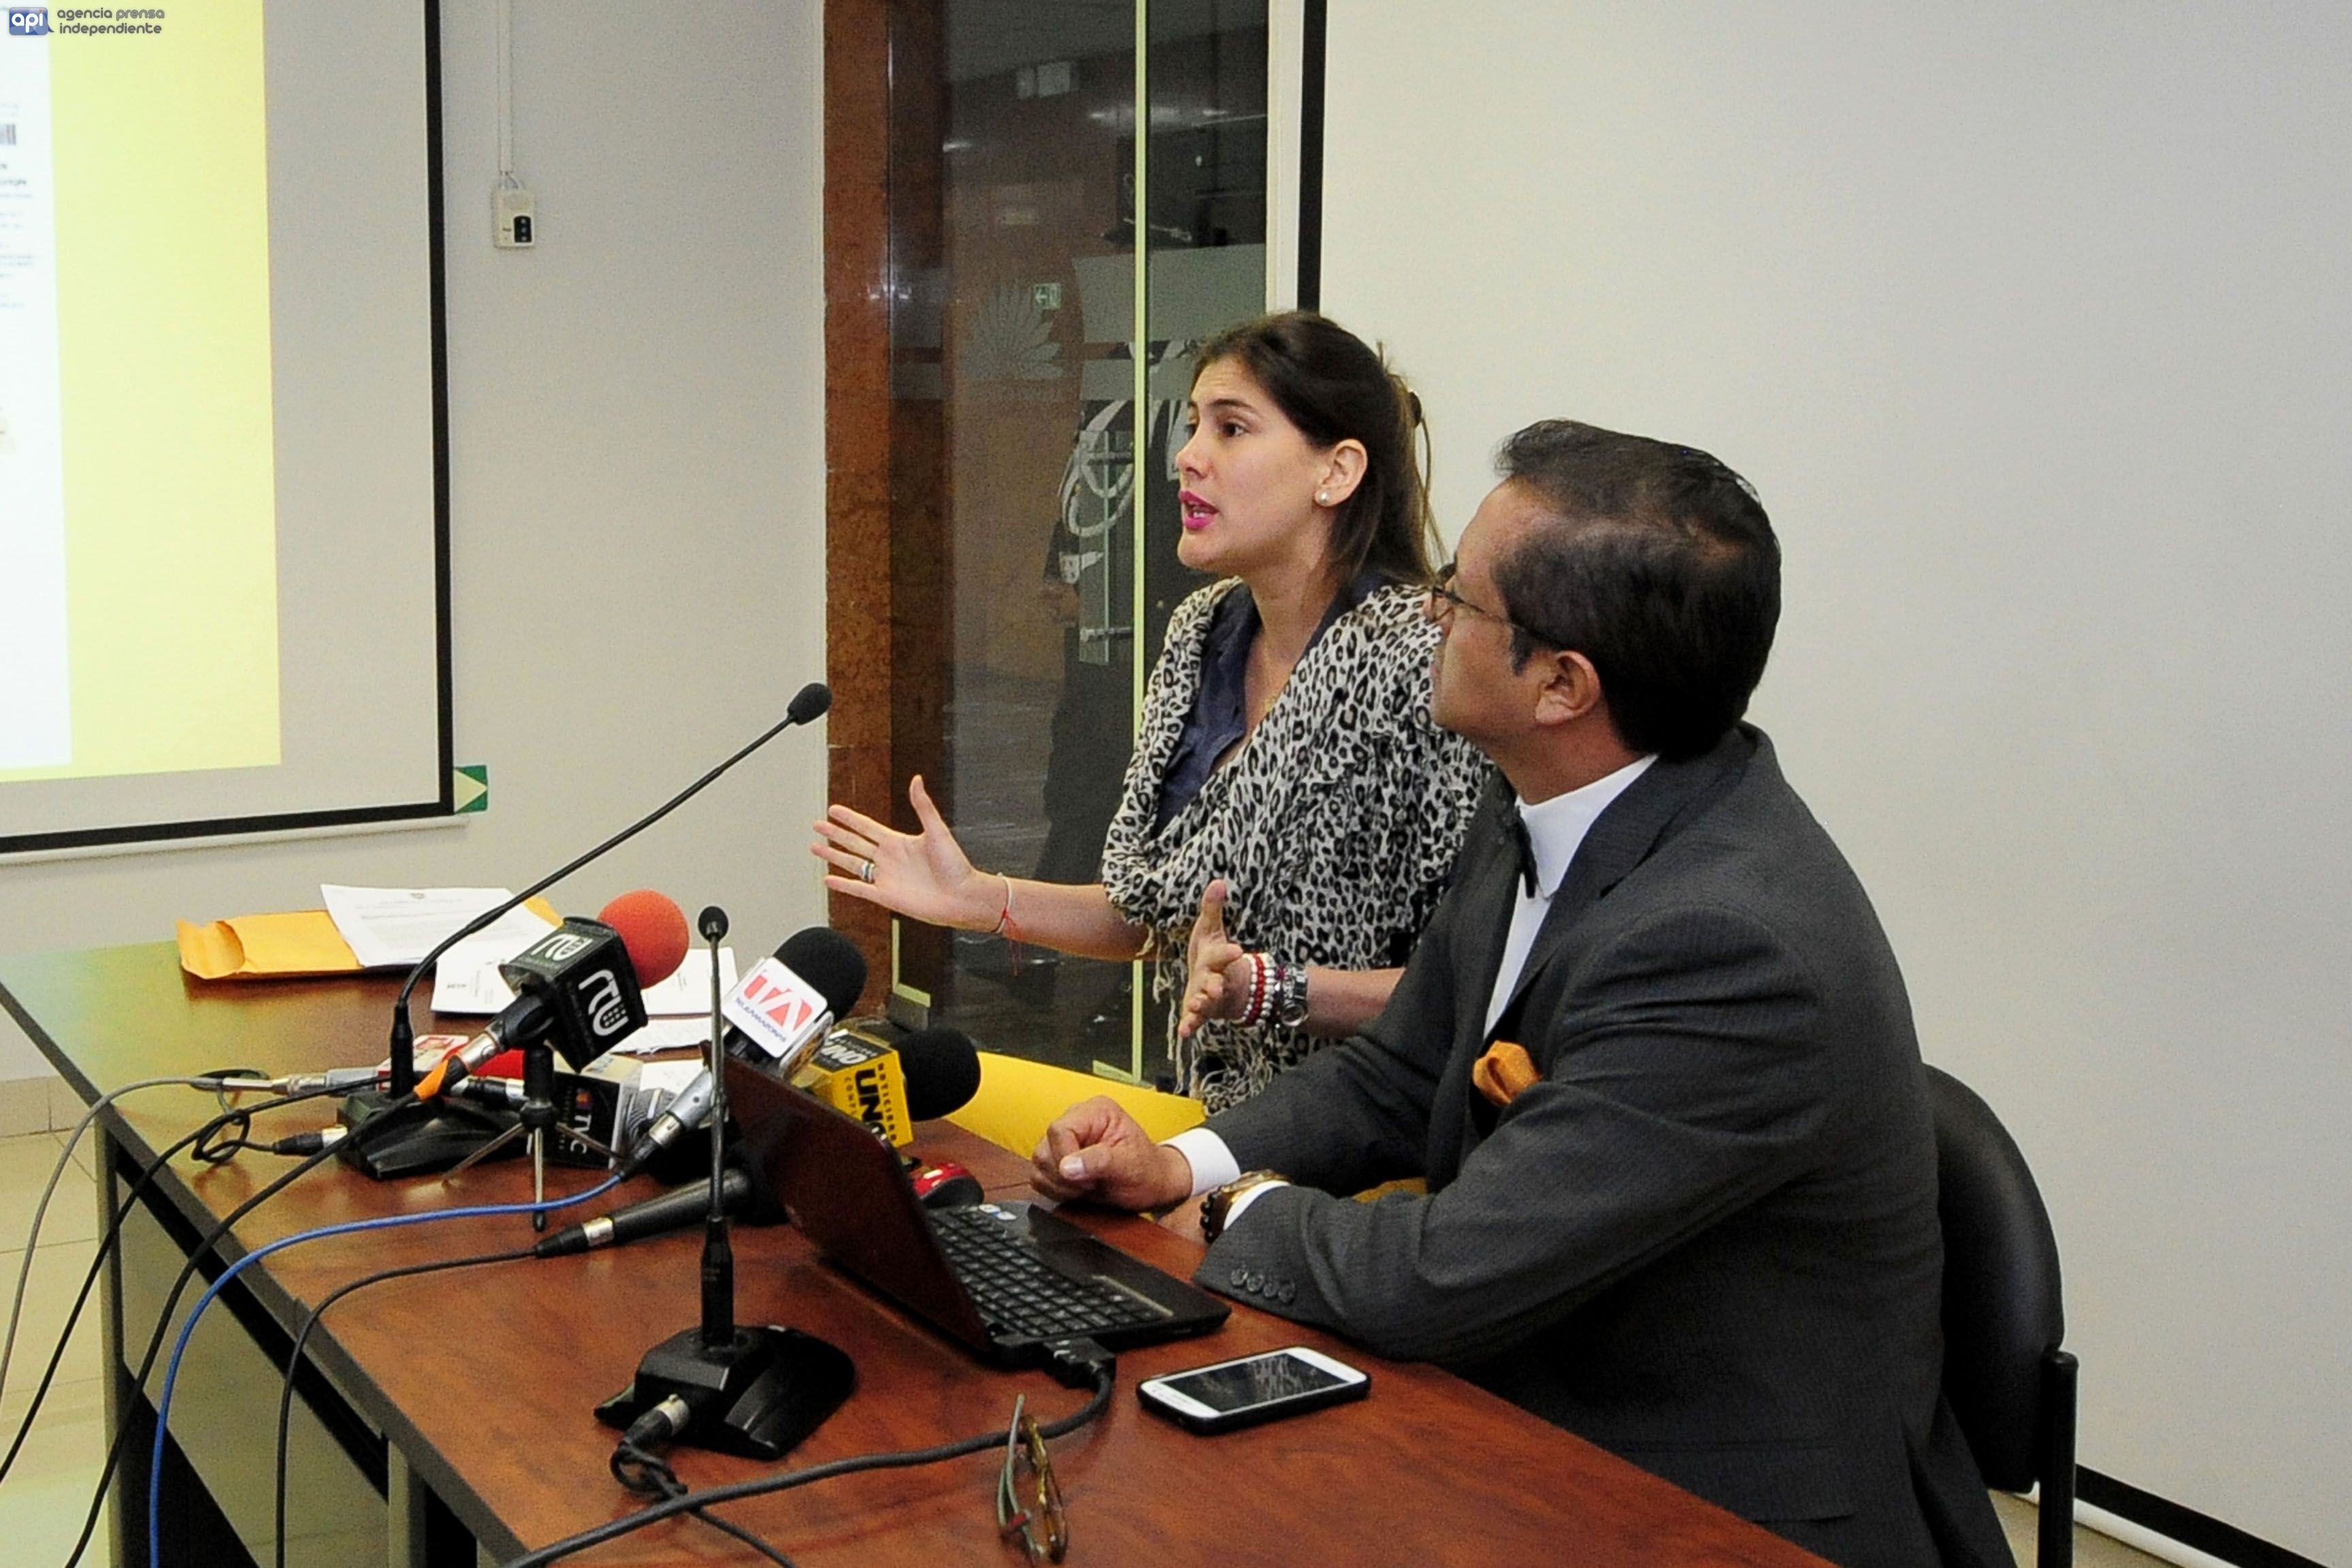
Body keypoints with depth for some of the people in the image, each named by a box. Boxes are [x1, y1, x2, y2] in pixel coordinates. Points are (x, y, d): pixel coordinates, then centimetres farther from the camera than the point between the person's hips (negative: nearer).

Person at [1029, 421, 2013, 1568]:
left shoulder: (1730, 946, -30)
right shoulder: (1535, 824, -1)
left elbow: (1440, 1284, -27)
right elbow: (1398, 1080, 13)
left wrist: (1255, 1209, -8)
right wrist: (1183, 1165, -2)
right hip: (1542, 1426, 8)